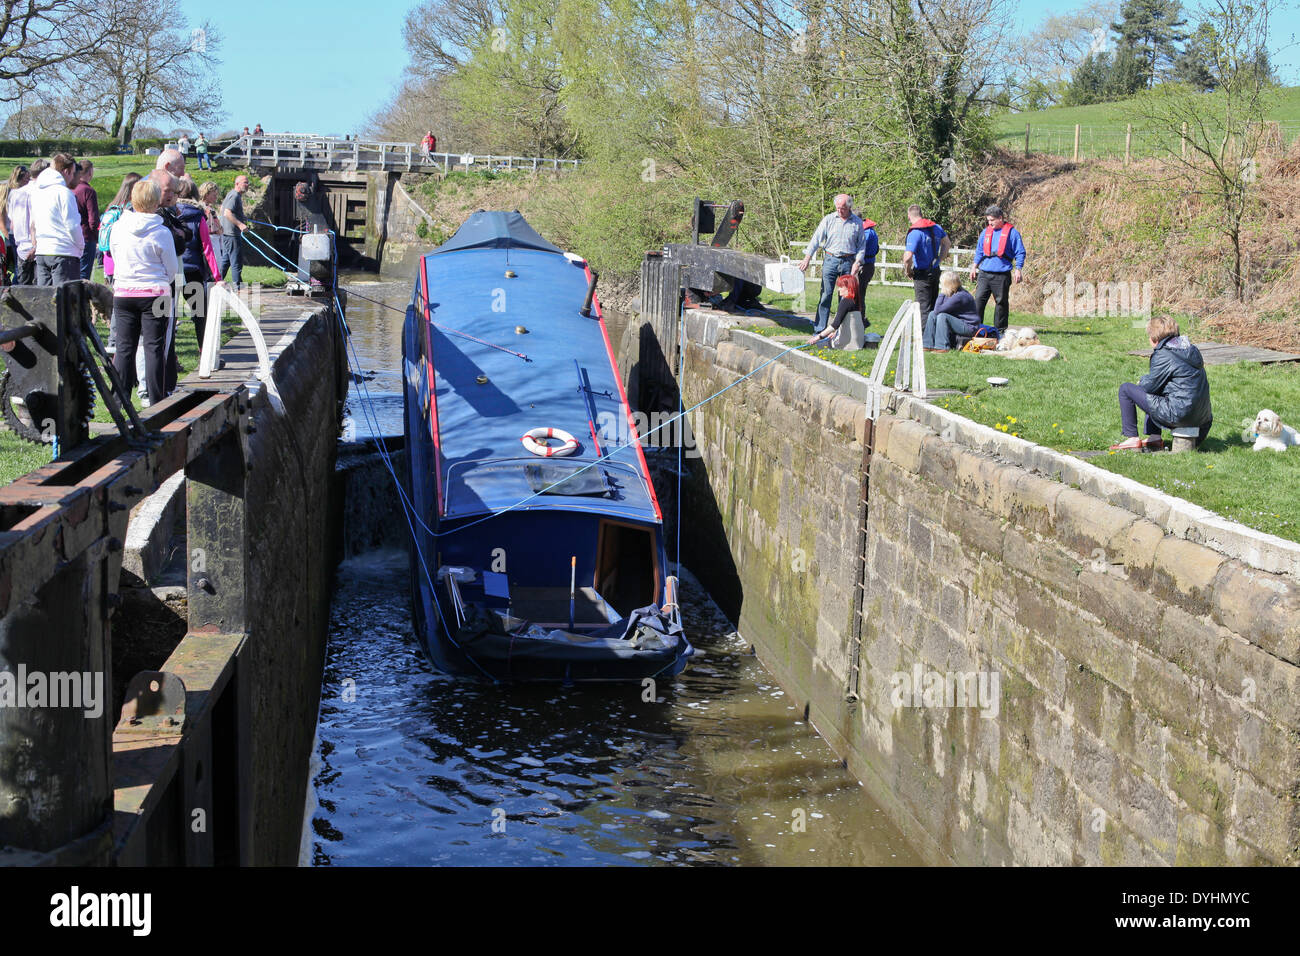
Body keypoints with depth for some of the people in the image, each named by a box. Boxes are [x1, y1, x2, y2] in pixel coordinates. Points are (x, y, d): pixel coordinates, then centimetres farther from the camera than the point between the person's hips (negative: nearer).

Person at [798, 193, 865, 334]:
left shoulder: (857, 222, 6)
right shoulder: (828, 219, 3)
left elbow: (861, 245, 11)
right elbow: (817, 238, 1)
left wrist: (857, 262, -3)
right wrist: (807, 257, -9)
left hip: (848, 262, 1)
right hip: (831, 260, -1)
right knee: (825, 295, -4)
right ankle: (819, 329, -1)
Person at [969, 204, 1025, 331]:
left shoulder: (1012, 232, -1)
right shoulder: (986, 232, 14)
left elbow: (1020, 253, 0)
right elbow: (979, 251, 24)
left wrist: (1018, 269, -9)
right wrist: (974, 266, 19)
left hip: (1002, 275, -4)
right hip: (984, 273, 4)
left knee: (1001, 302, 3)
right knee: (979, 299, -5)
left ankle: (1000, 329, 11)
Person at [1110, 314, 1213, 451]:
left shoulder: (1163, 355, -13)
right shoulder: (1191, 349, 13)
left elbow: (1149, 386, -9)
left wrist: (1143, 380, 14)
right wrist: (1147, 380, 19)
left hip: (1179, 414, -9)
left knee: (1125, 389, 0)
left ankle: (1132, 439, 1)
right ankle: (1155, 437, 28)